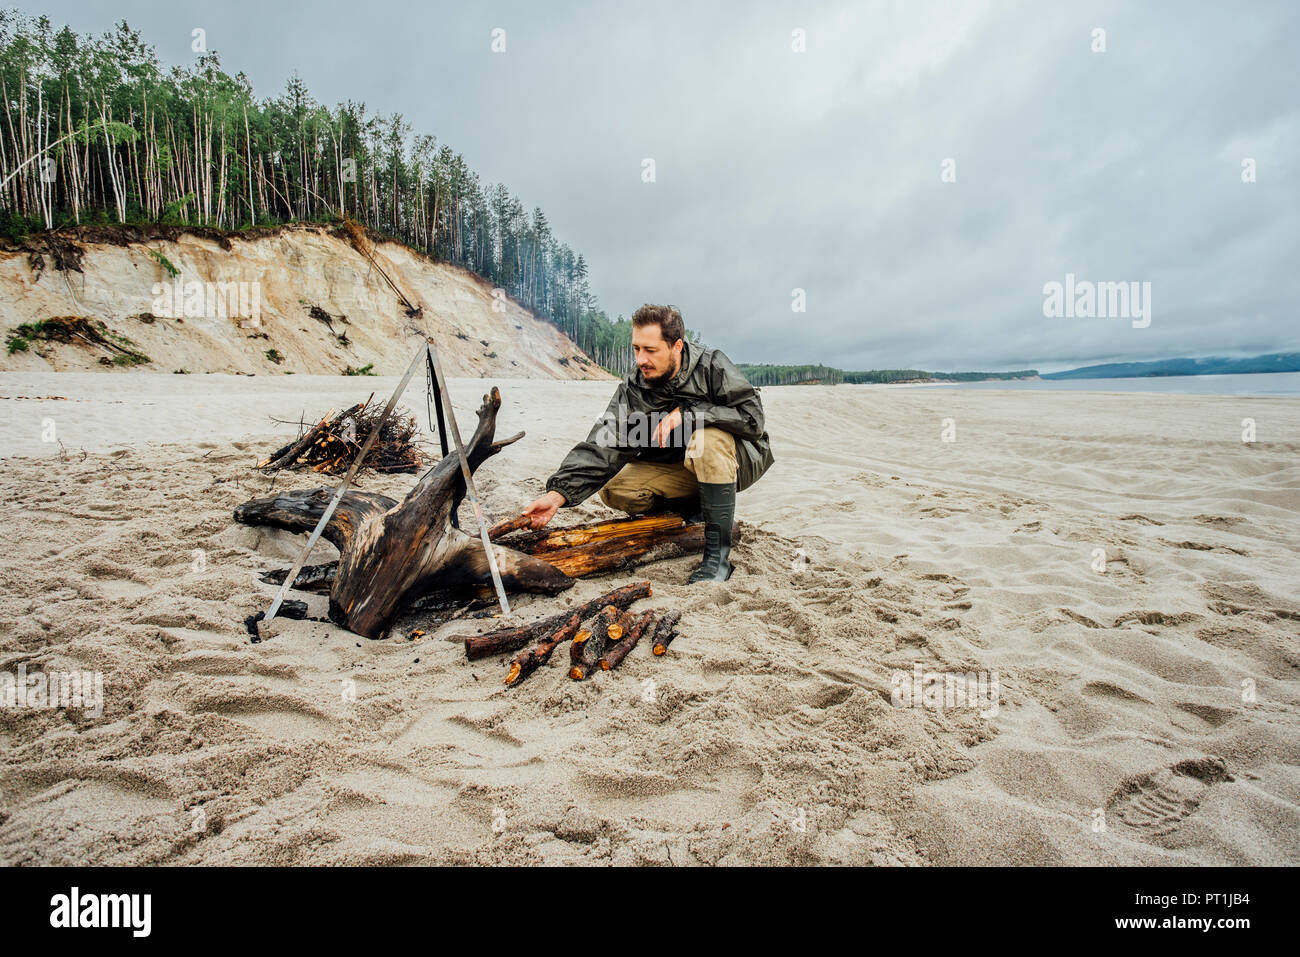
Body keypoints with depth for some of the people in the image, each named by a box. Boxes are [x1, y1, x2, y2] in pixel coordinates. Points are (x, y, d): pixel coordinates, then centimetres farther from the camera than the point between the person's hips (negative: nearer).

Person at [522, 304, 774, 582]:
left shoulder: (712, 366, -18)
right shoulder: (631, 391, -10)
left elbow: (752, 416, -25)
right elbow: (602, 447, -18)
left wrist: (685, 413, -30)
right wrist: (558, 493, -32)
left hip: (736, 461, -4)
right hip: (681, 470, 4)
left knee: (707, 438, -38)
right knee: (615, 491, -14)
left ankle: (718, 556, -29)